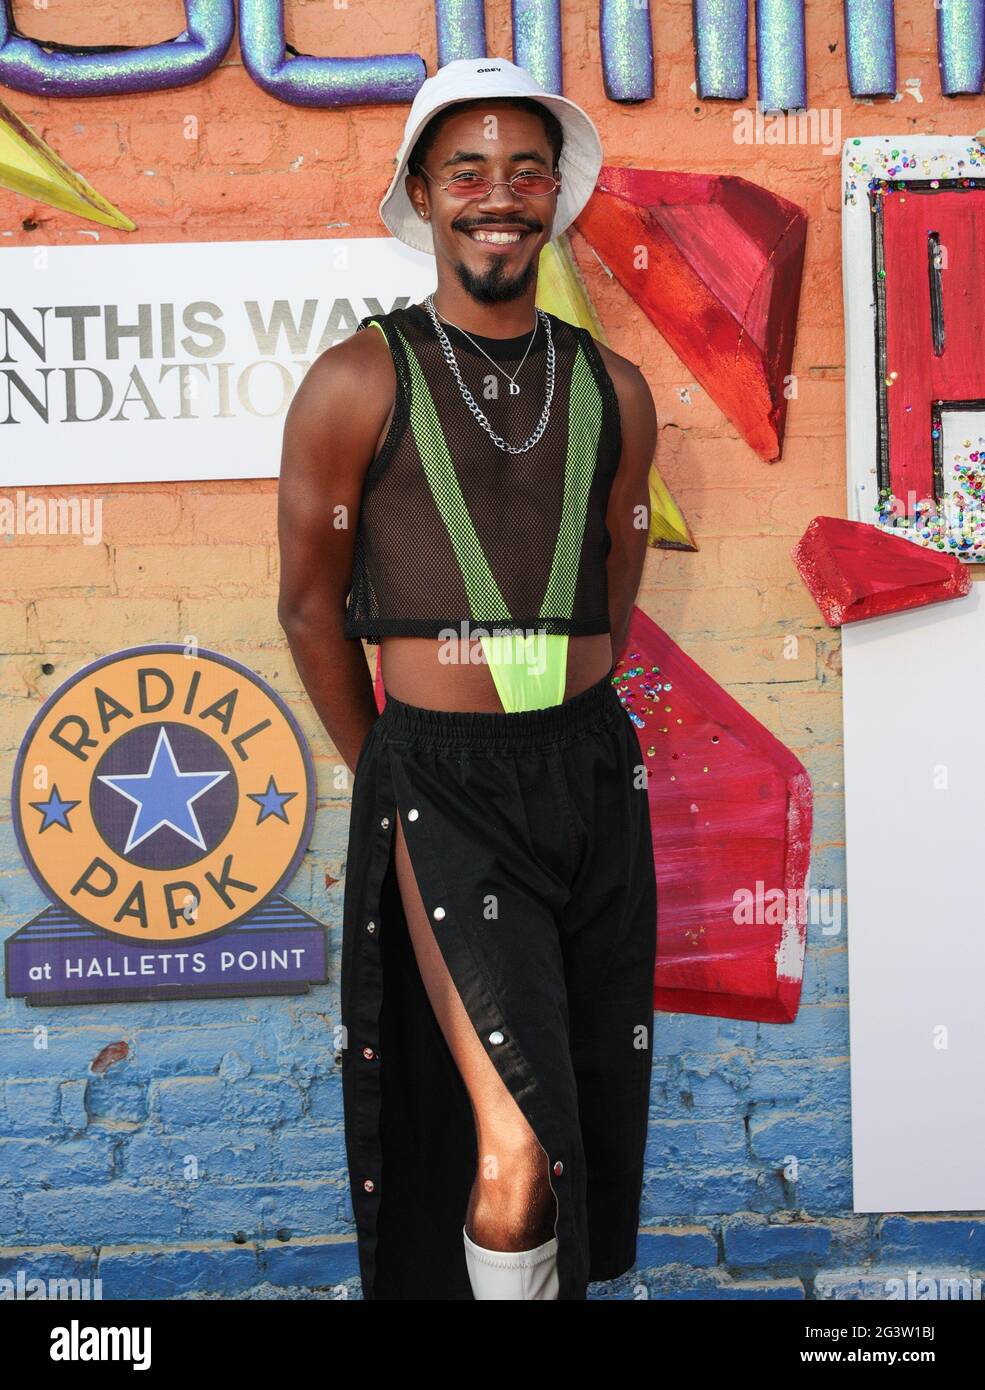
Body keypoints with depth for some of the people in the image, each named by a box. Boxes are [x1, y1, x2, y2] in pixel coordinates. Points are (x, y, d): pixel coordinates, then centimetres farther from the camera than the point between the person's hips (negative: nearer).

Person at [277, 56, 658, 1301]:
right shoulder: (359, 382, -5)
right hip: (436, 782, -4)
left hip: (593, 771, 5)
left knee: (594, 1107, 13)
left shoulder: (613, 392, 7)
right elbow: (310, 606, 3)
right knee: (513, 1143, -11)